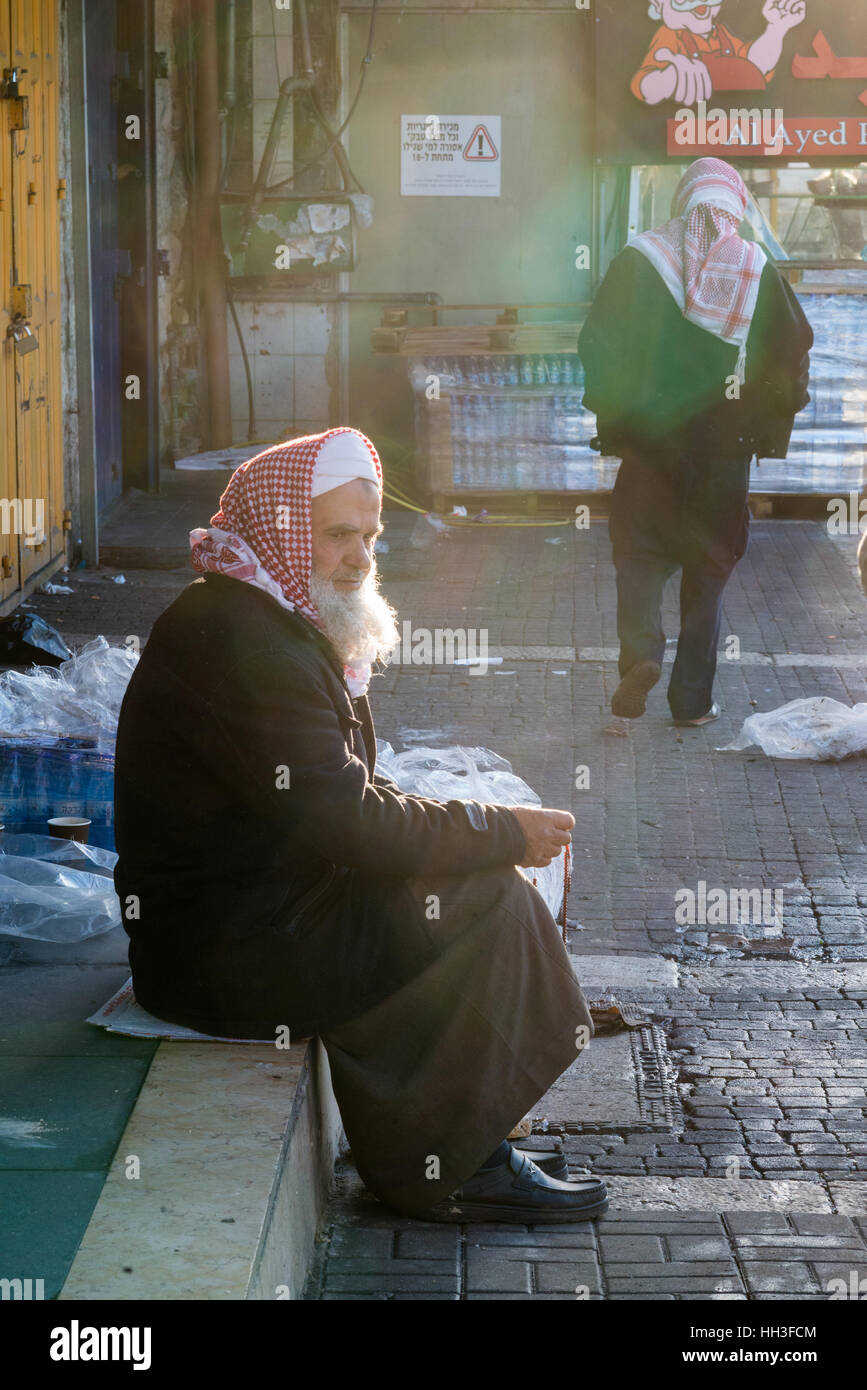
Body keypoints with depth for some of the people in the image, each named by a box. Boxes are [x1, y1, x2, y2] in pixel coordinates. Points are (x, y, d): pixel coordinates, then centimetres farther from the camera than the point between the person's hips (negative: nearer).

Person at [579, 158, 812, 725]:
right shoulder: (759, 269, 0)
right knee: (710, 562, 11)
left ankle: (641, 650, -16)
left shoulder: (638, 261, -2)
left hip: (651, 440, -1)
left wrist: (612, 413, 7)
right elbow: (794, 351, 1)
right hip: (725, 445, 1)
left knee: (639, 550, 10)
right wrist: (772, 423, 10)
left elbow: (598, 345, -4)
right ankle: (694, 698, 10)